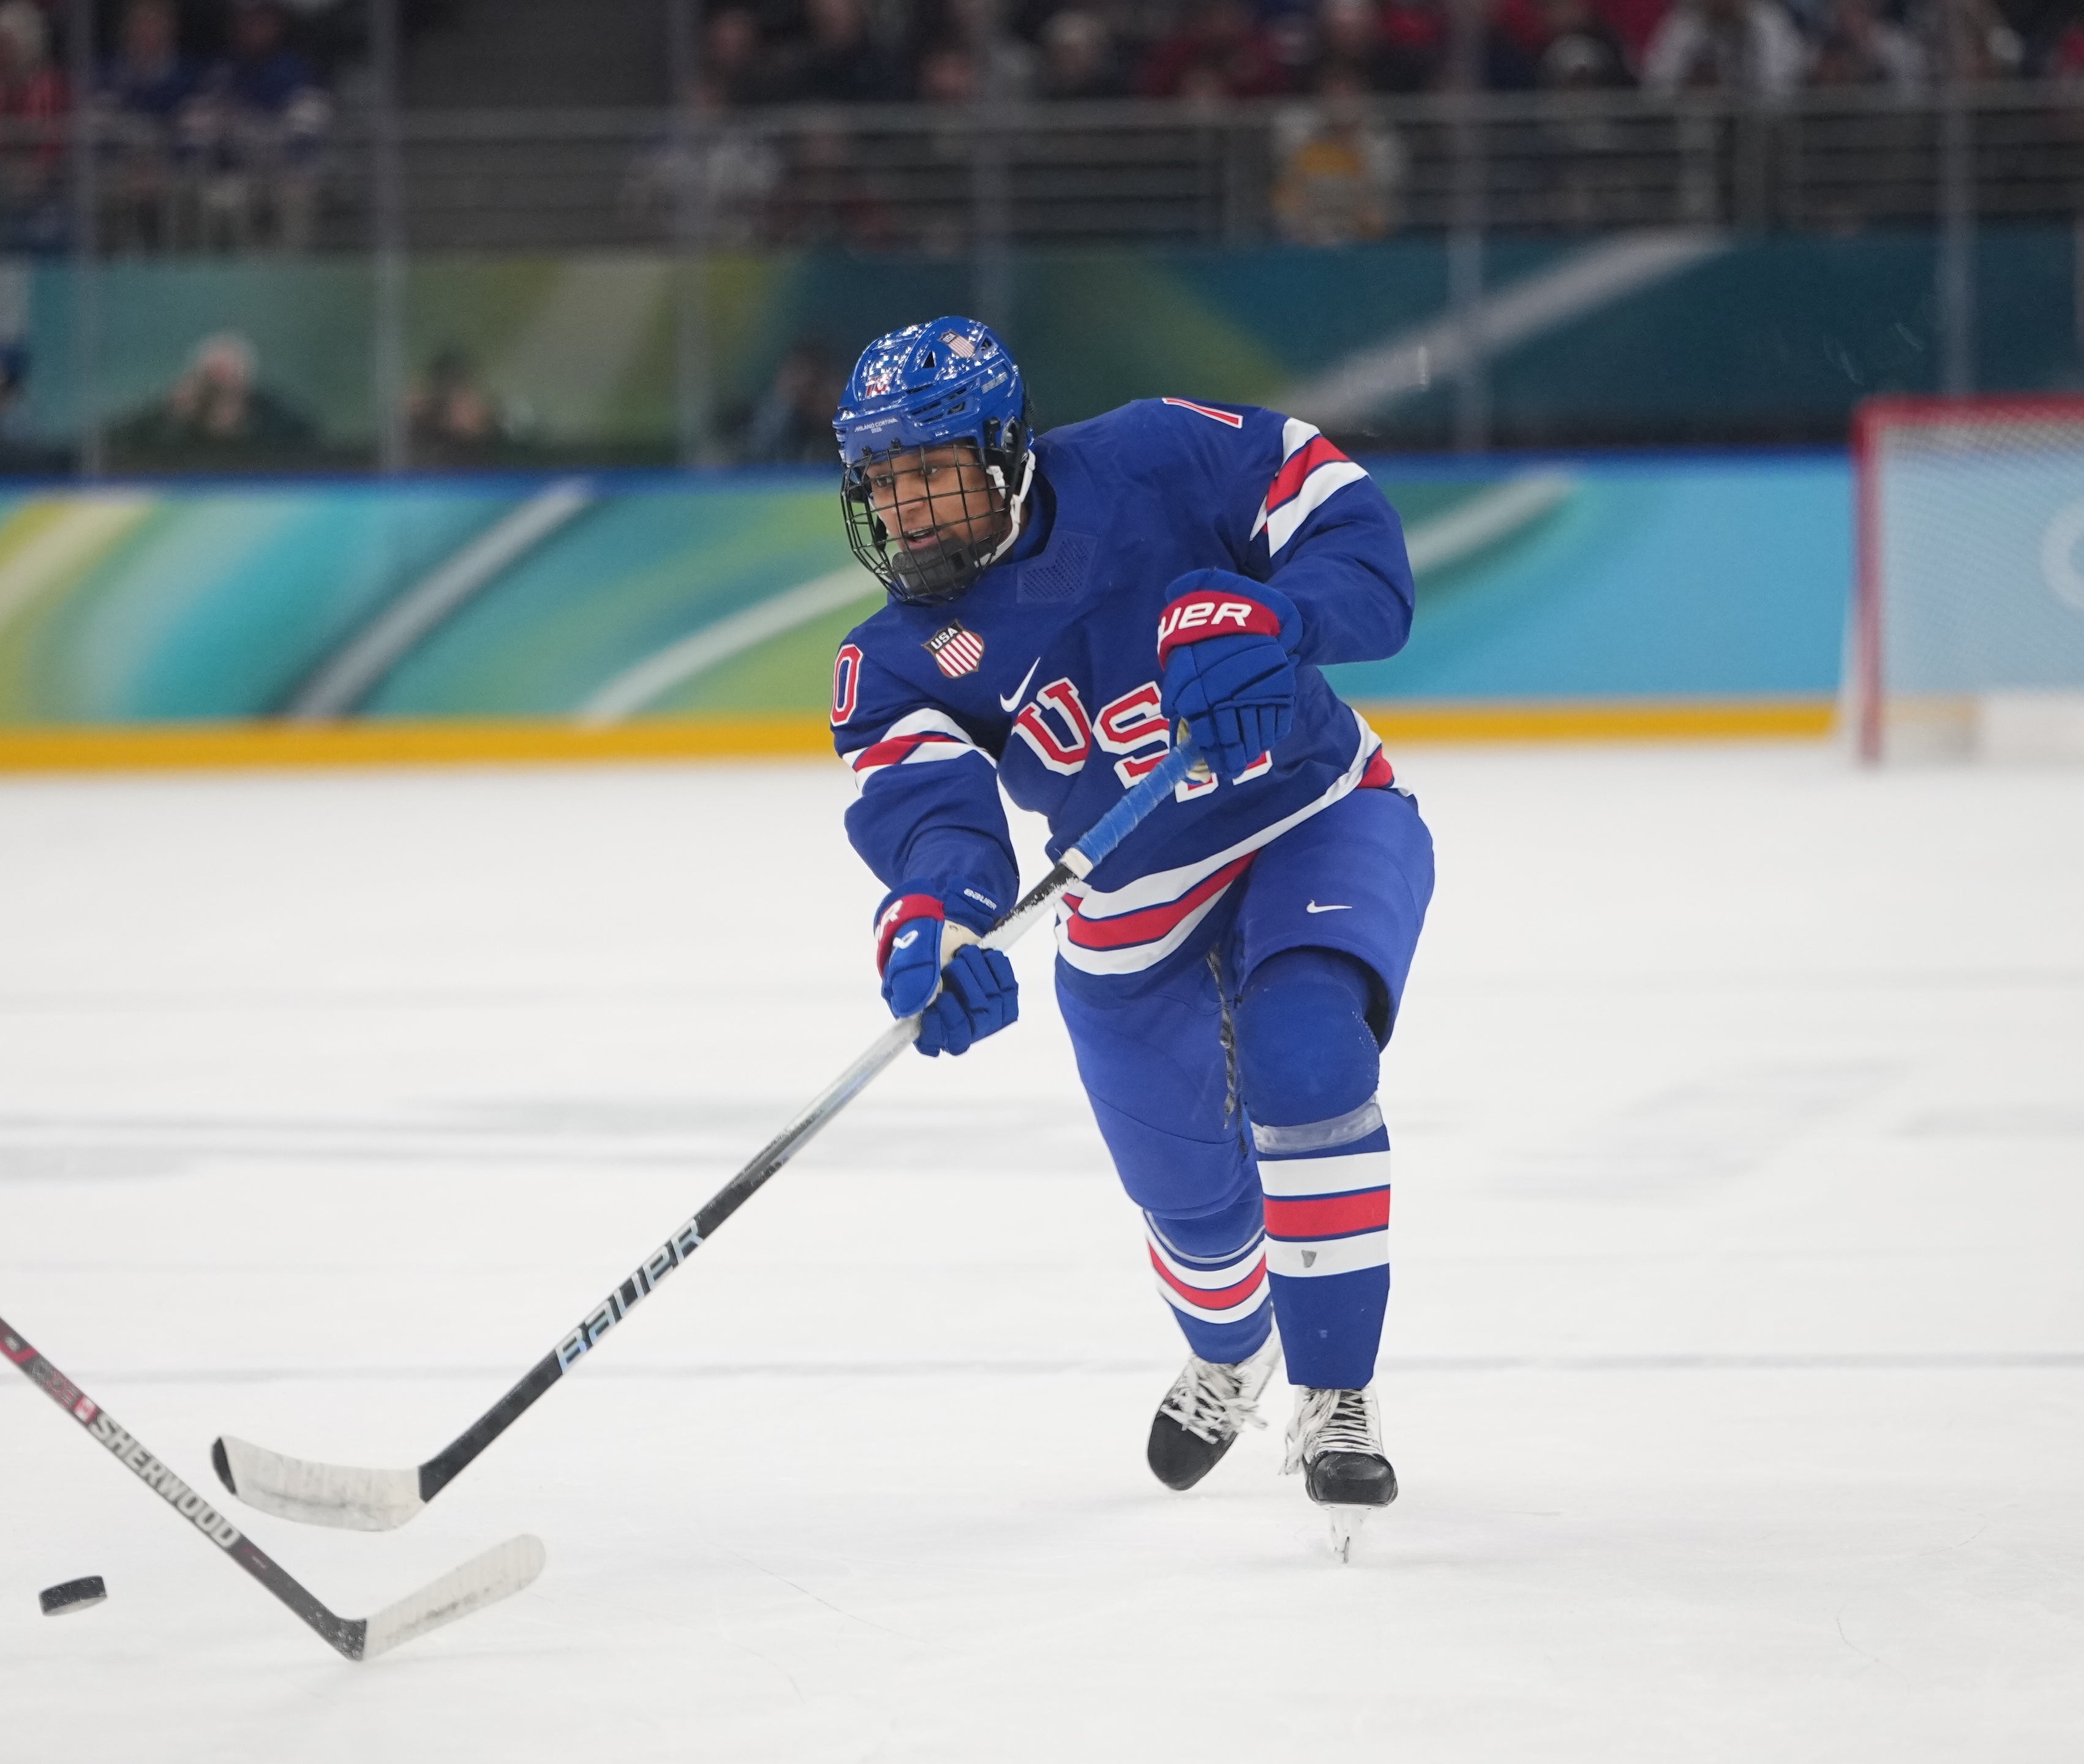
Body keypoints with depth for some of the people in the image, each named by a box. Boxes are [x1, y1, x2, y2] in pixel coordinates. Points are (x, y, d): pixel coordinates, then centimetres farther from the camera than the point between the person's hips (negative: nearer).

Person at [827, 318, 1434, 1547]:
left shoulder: (1153, 465, -19)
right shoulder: (899, 660, -13)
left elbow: (1353, 532, -20)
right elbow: (921, 797, -31)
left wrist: (1268, 618, -41)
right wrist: (932, 915, -53)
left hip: (1319, 824, -4)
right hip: (1135, 914, 4)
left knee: (1303, 1063, -30)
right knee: (1191, 1197, 13)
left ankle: (1337, 1401, -18)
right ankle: (1228, 1358, 52)